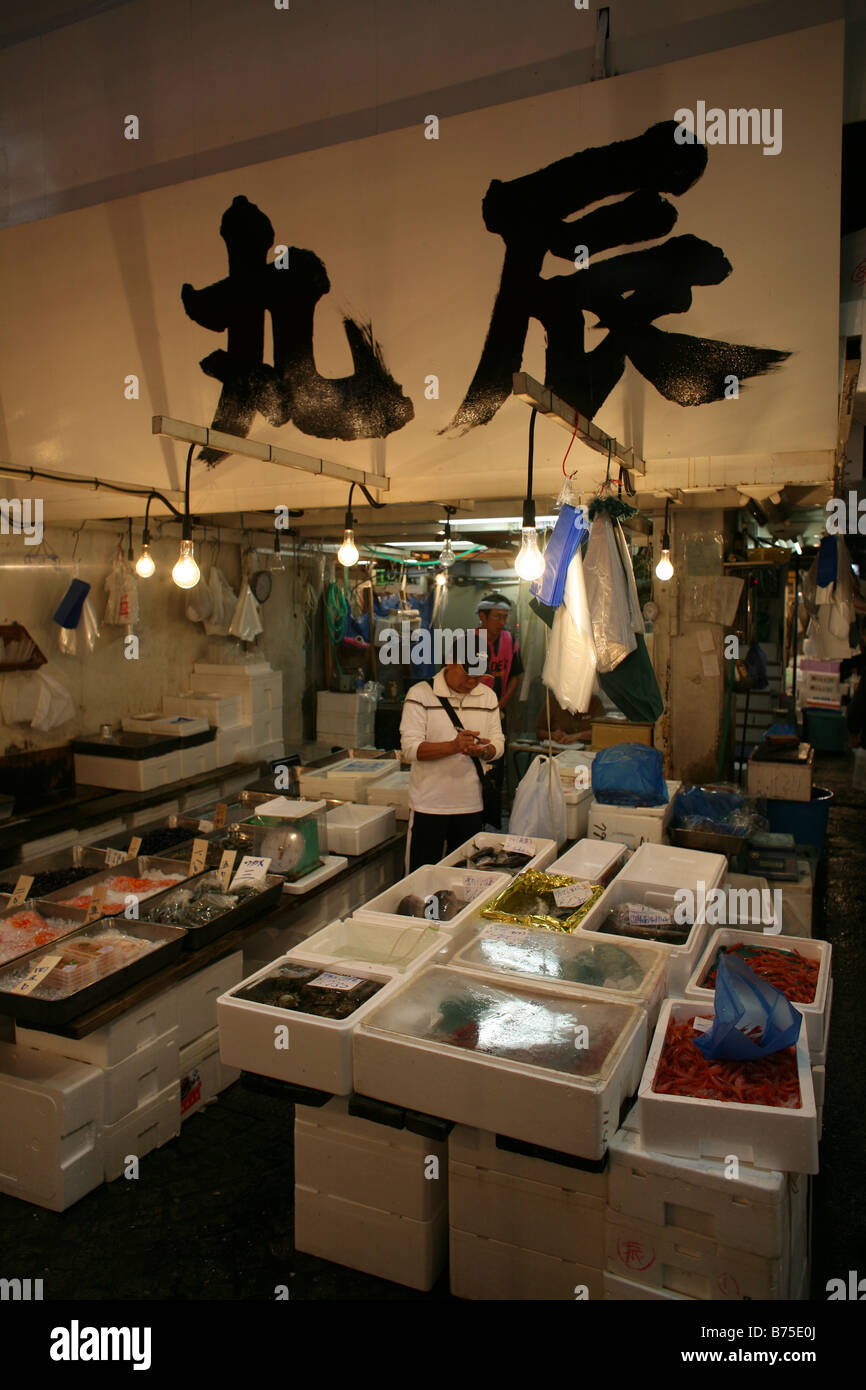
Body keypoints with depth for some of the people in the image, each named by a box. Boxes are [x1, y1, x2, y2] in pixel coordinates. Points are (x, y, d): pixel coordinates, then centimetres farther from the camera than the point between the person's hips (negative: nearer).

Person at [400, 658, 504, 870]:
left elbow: (498, 745, 8)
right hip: (429, 804, -4)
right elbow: (410, 749, -14)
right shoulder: (421, 695, -7)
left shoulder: (488, 696, 8)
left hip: (472, 804, 4)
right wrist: (453, 746, -27)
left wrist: (483, 751, -15)